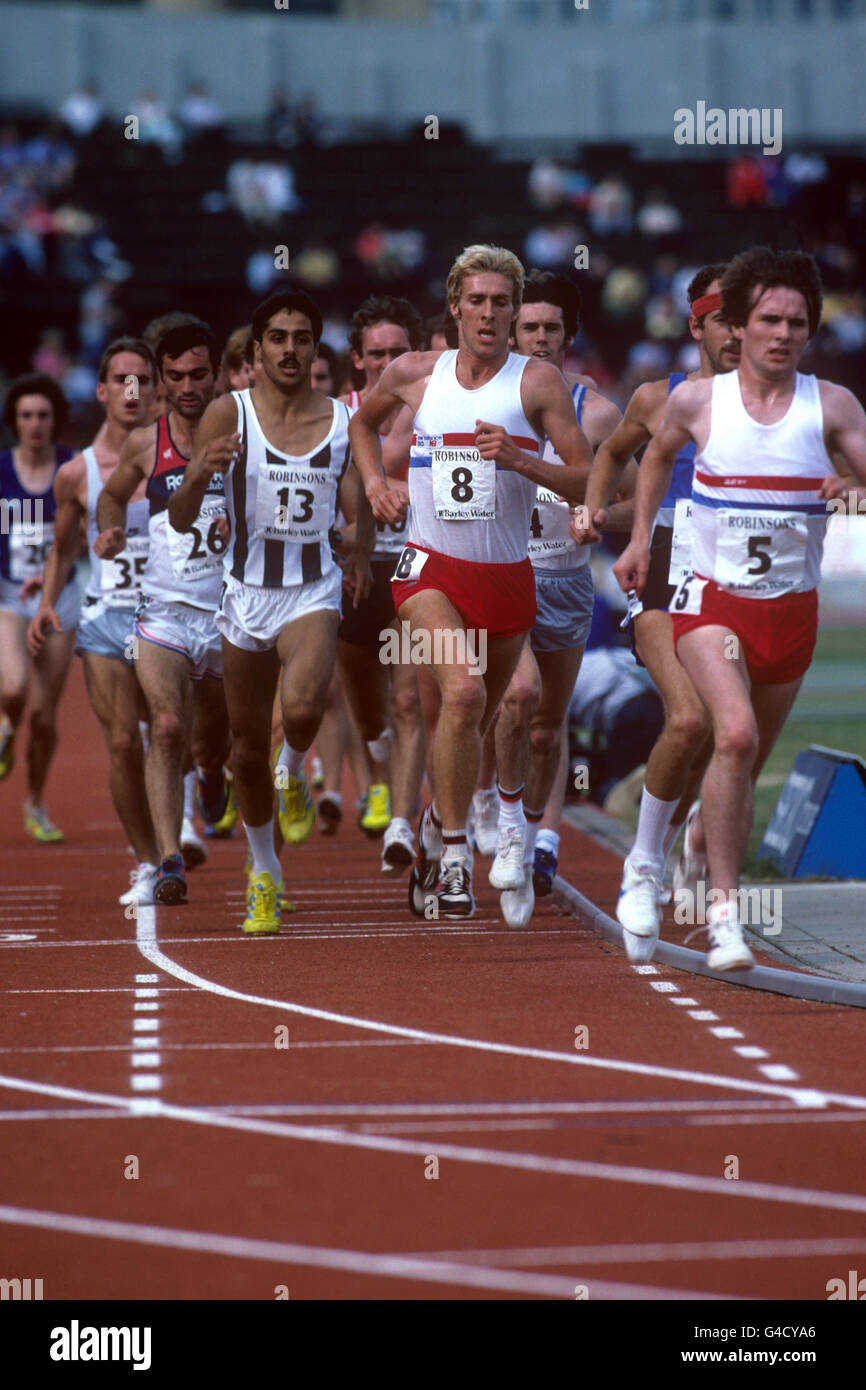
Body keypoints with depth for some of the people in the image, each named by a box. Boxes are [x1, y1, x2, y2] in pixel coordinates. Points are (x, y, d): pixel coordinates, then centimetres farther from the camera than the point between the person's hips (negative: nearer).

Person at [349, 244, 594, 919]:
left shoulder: (538, 381, -3)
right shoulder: (413, 374, 4)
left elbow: (587, 483, -7)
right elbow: (363, 422, 26)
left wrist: (519, 459, -21)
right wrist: (375, 482, 10)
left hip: (506, 577, 1)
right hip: (431, 568, -1)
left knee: (479, 719, 14)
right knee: (464, 693, -26)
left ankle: (435, 835, 40)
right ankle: (453, 853, -19)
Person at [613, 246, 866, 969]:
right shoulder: (696, 400, -2)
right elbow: (659, 453, 20)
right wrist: (639, 537, 17)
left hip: (792, 609, 2)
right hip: (712, 598, -2)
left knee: (748, 763, 13)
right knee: (735, 733, -25)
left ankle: (699, 872, 39)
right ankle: (724, 908, -21)